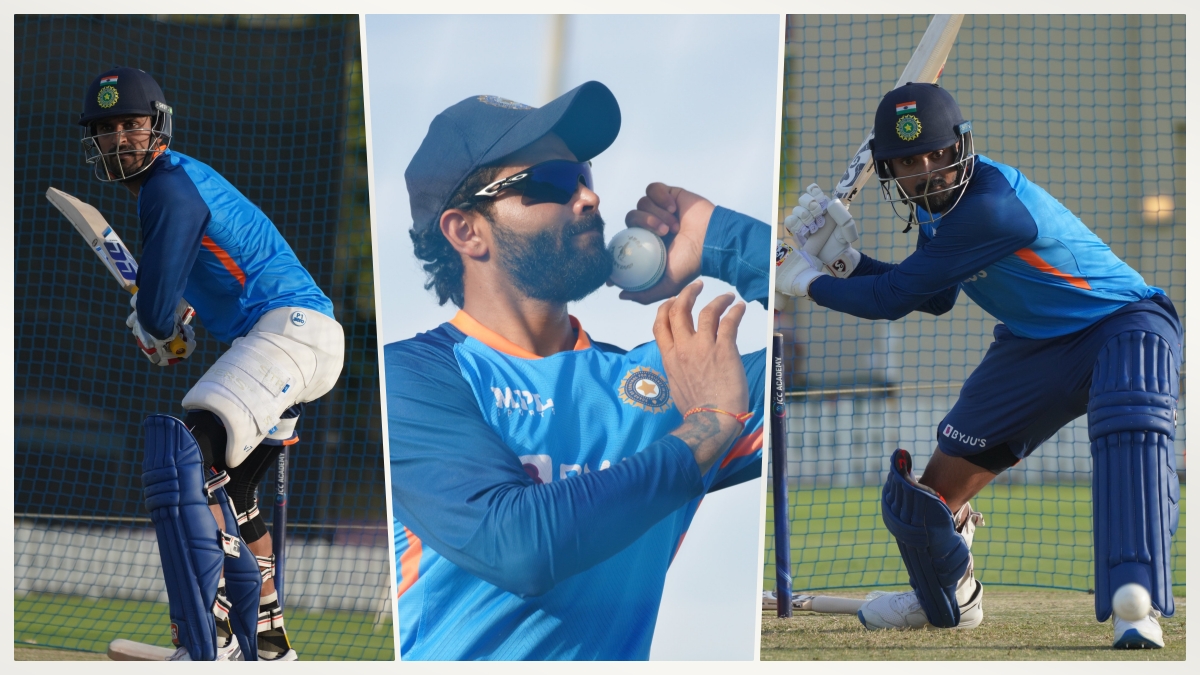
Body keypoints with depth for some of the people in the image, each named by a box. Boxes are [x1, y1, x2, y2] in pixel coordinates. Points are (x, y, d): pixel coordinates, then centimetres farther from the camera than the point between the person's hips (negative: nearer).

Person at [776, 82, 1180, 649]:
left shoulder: (990, 208, -33)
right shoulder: (936, 200, -4)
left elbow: (893, 300, -26)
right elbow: (934, 299, 11)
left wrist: (808, 282, -11)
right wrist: (843, 258, 0)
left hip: (1124, 325, -9)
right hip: (1036, 346, 9)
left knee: (1130, 431, -40)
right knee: (938, 486, 5)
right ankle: (948, 601, 35)